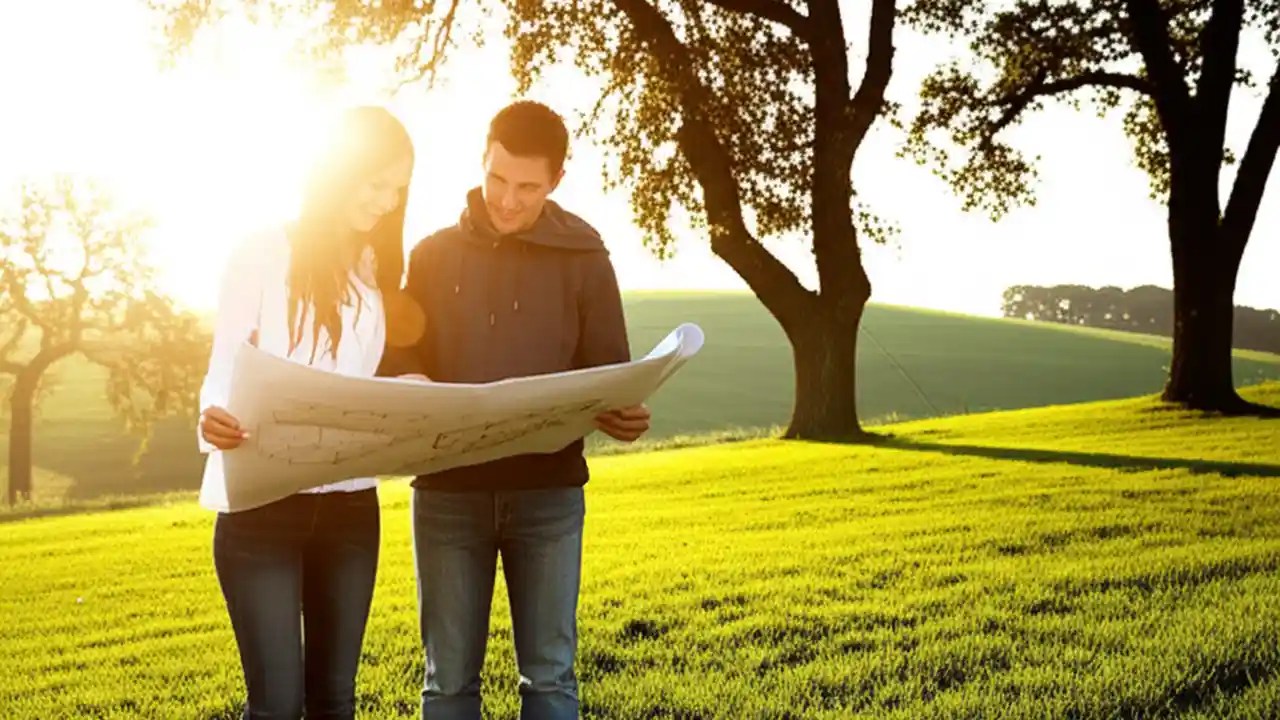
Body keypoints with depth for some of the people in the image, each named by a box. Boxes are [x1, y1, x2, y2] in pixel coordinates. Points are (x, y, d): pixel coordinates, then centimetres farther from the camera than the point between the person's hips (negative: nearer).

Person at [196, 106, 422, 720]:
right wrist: (214, 420, -29)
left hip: (349, 504, 5)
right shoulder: (263, 255, -4)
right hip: (262, 502, -5)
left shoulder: (374, 269, 11)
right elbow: (225, 369, -8)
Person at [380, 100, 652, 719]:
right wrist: (409, 387, -13)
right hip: (447, 490, 1)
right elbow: (398, 361, 11)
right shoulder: (433, 255, 7)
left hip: (548, 492, -1)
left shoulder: (583, 260, 4)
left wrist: (623, 415, -18)